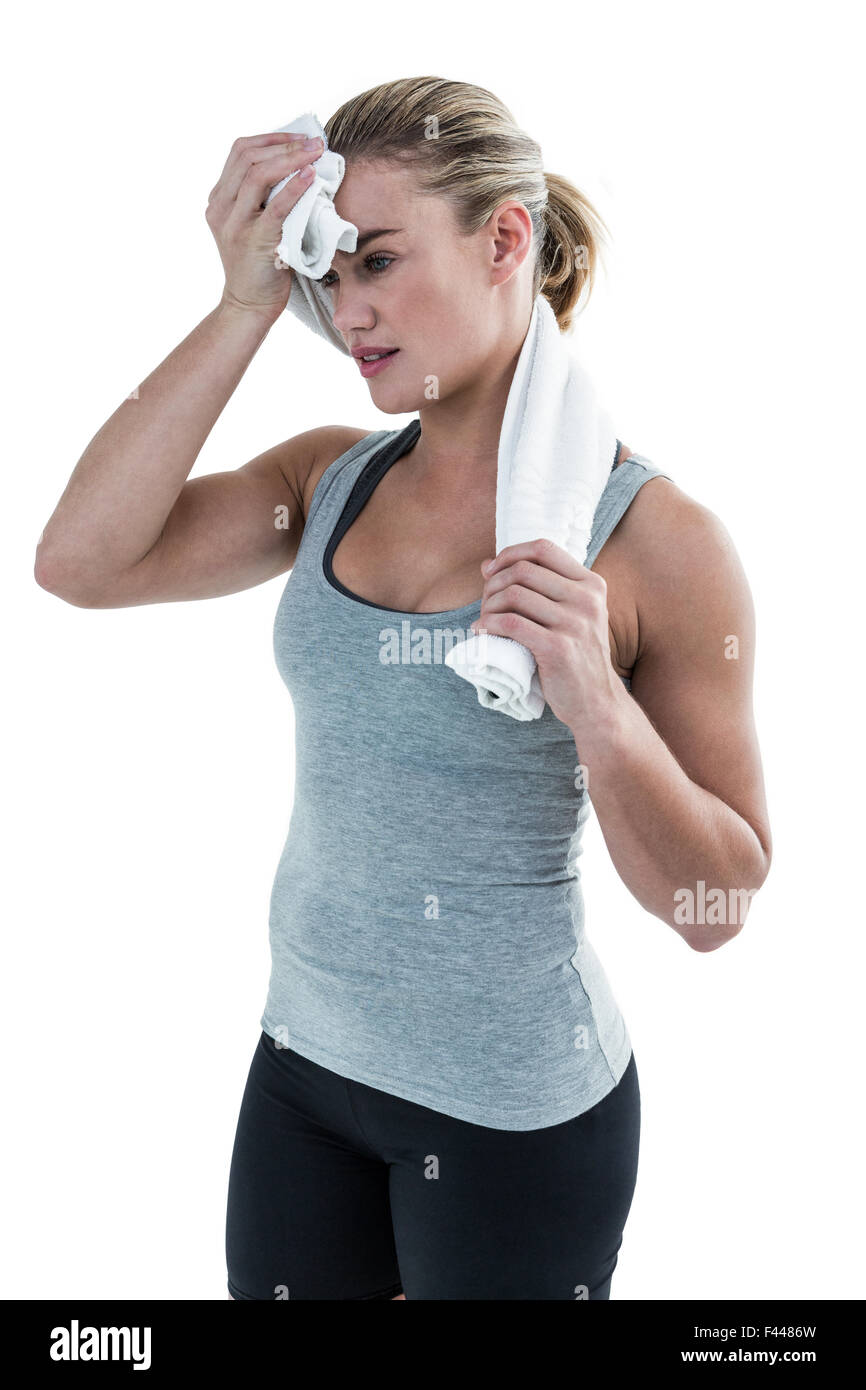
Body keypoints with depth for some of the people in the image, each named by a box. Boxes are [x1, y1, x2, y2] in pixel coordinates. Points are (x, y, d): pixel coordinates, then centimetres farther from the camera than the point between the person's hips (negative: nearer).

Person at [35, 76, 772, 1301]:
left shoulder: (657, 539, -15)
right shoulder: (332, 478, -1)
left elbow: (712, 908, -12)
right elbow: (79, 562, -16)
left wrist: (599, 711, -30)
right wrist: (246, 308, -17)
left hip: (513, 1108, -5)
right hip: (306, 1055, 5)